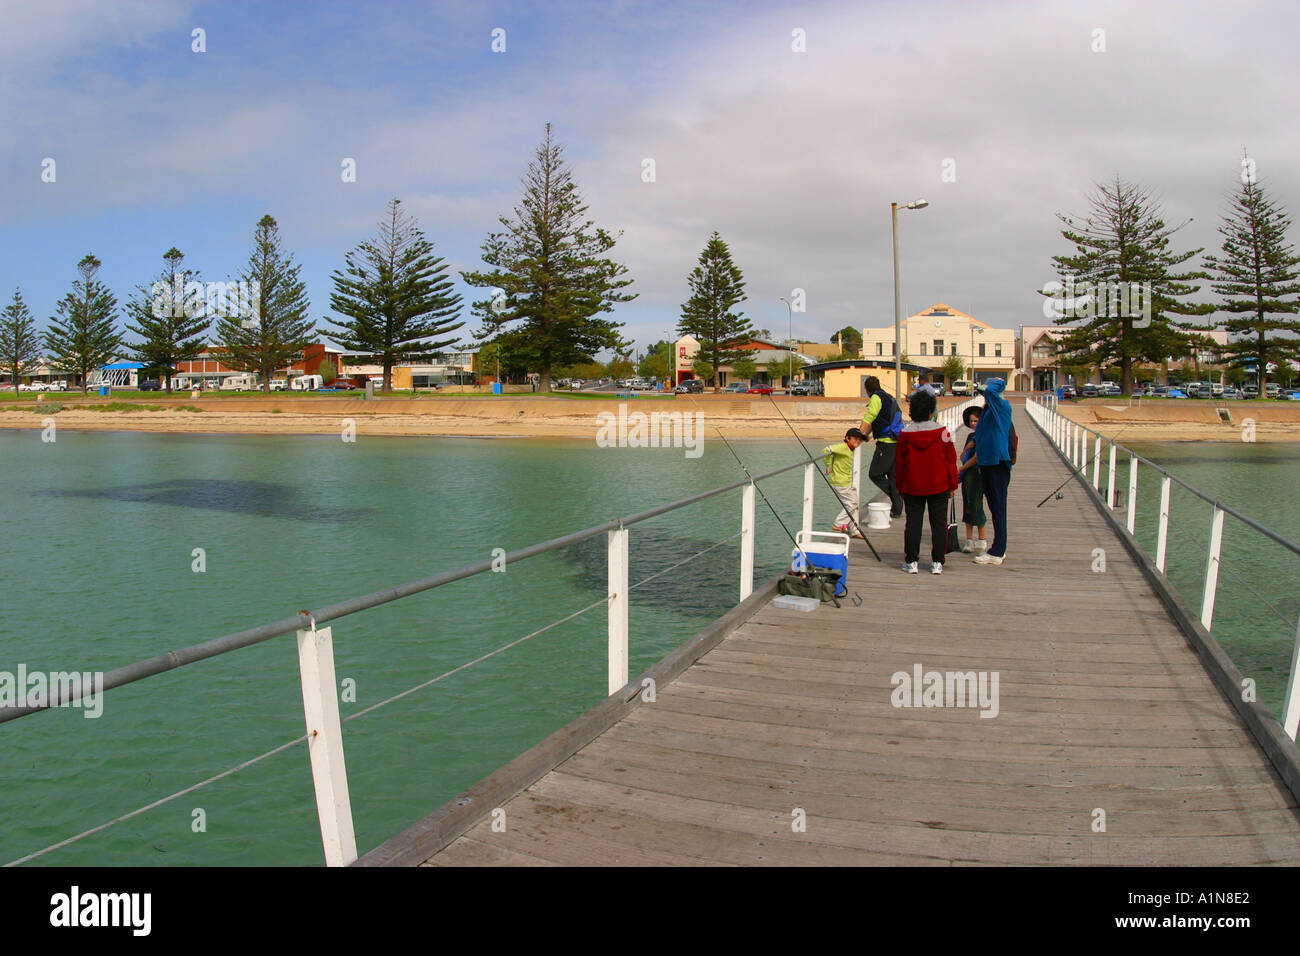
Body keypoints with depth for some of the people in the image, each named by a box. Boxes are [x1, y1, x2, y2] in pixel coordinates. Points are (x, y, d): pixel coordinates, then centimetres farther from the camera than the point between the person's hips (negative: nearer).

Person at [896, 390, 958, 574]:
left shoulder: (905, 434, -4)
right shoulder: (942, 431, -7)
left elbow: (900, 462, 2)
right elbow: (951, 460, -2)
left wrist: (900, 487, 11)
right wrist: (953, 484, 8)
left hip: (912, 487, 1)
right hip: (939, 486, -1)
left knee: (913, 523, 6)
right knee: (938, 523, 7)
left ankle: (911, 561, 6)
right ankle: (937, 563, 7)